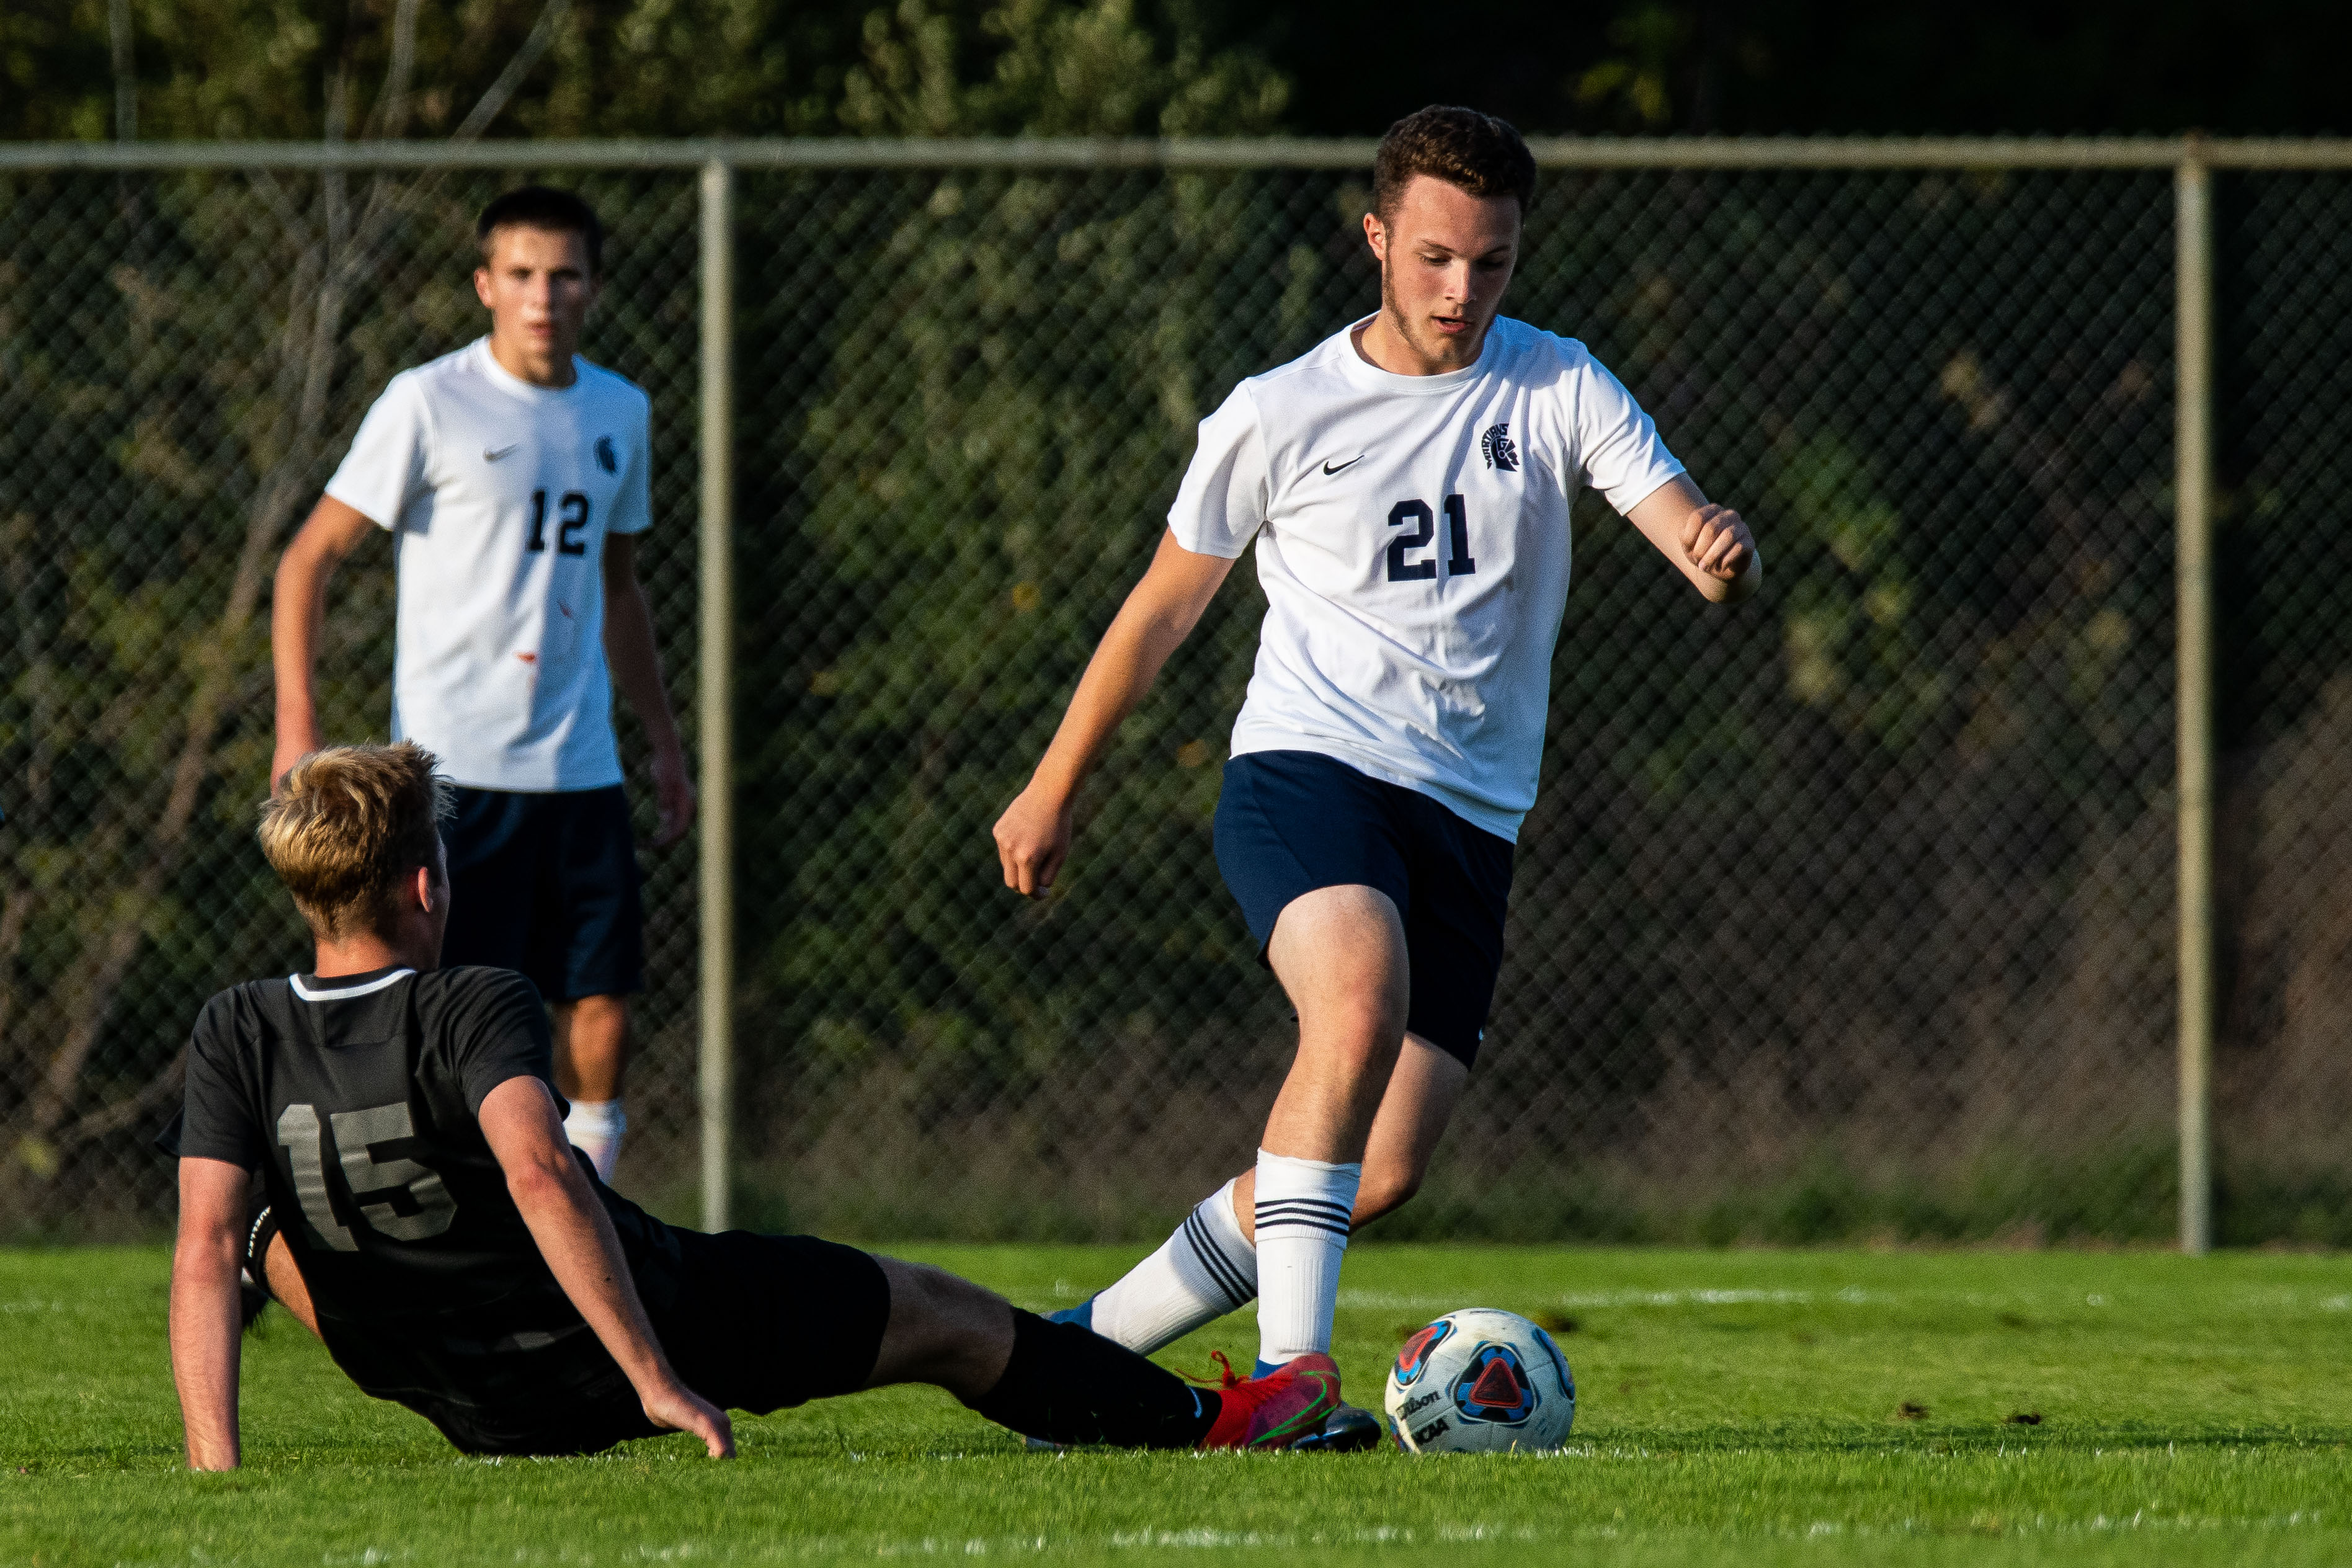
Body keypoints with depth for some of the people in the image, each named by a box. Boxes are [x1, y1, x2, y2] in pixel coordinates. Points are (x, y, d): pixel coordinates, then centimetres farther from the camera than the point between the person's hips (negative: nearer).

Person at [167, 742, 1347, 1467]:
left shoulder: (238, 1036, -14)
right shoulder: (474, 1011, -26)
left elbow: (202, 1248, -21)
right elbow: (539, 1172, -40)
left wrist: (213, 1465, -20)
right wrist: (657, 1379, -39)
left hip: (471, 1413, 4)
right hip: (654, 1324, -4)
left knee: (276, 1232, 31)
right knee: (942, 1318, 16)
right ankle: (1203, 1420, 33)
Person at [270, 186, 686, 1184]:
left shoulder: (619, 412, 13)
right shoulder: (429, 405, -5)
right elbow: (309, 558, -3)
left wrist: (663, 741, 24)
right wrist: (297, 724, -13)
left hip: (581, 766, 5)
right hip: (454, 765, -5)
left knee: (602, 1009, 1)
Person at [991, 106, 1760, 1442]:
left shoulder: (1558, 390, 5)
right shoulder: (1279, 416, 1)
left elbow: (1702, 544, -5)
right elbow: (1164, 609, 13)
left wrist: (1727, 559, -31)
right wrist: (1055, 790, 18)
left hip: (1472, 820, 3)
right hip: (1307, 771, -3)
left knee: (1381, 1175, -4)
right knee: (1363, 1000, -34)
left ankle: (1096, 1338, 16)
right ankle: (1287, 1372, -37)